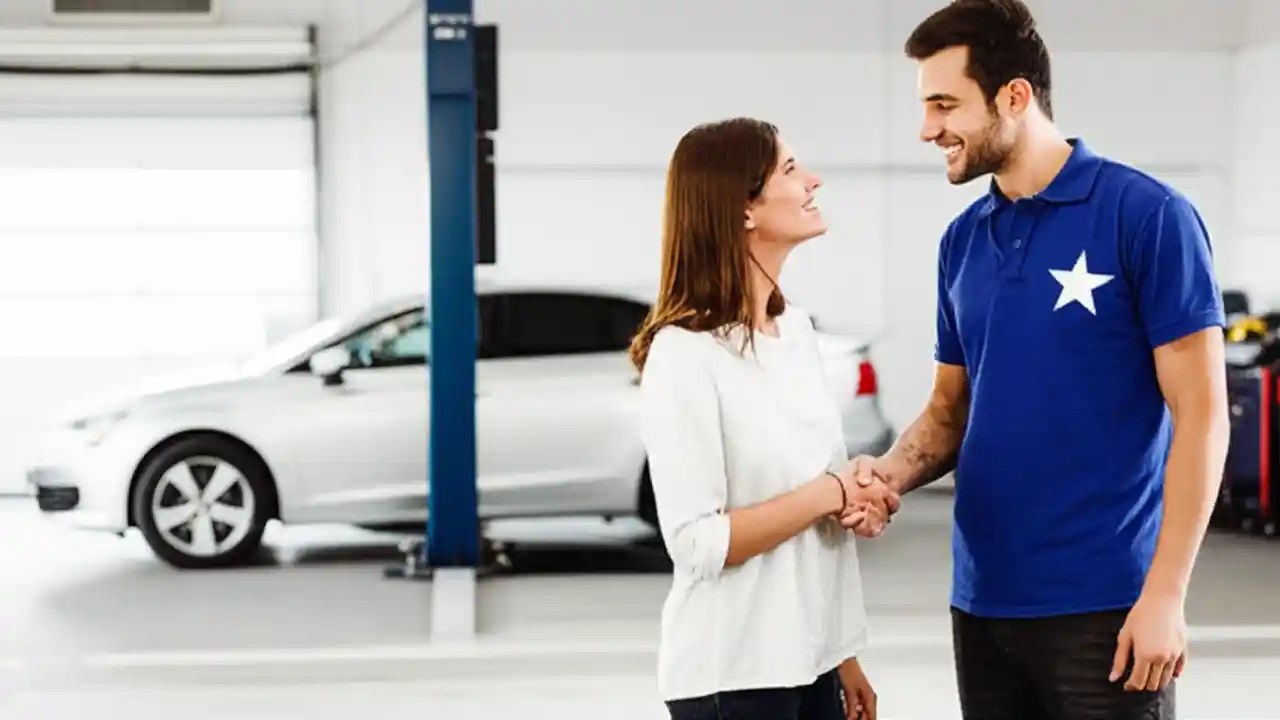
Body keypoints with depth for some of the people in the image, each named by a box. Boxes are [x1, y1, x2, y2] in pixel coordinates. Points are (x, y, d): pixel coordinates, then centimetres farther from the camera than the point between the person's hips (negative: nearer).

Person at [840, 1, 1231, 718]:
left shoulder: (1147, 215, -9)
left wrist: (1165, 594, -15)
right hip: (983, 600, 6)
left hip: (1103, 605, -6)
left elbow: (1200, 414, -10)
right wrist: (891, 473, -6)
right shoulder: (962, 241, 9)